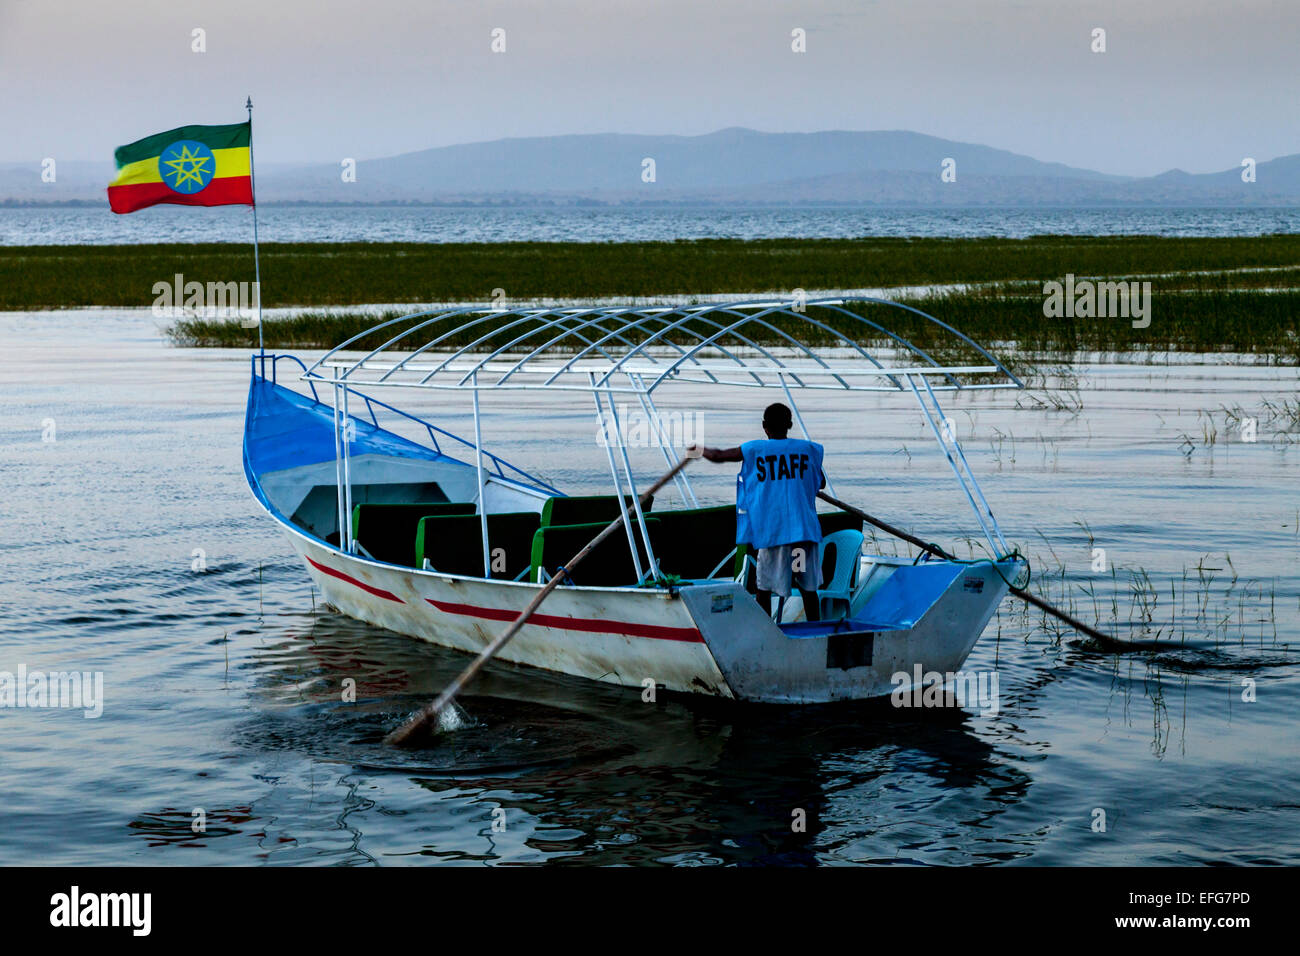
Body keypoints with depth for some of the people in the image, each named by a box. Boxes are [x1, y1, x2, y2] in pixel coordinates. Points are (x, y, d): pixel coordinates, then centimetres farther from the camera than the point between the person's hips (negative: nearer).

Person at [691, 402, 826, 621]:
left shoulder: (755, 450, 1)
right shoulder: (809, 449, 7)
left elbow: (718, 455, 12)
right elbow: (821, 484, 20)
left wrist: (700, 451, 32)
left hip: (771, 530, -1)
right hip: (804, 529, 1)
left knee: (764, 588, 6)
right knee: (808, 587, 5)